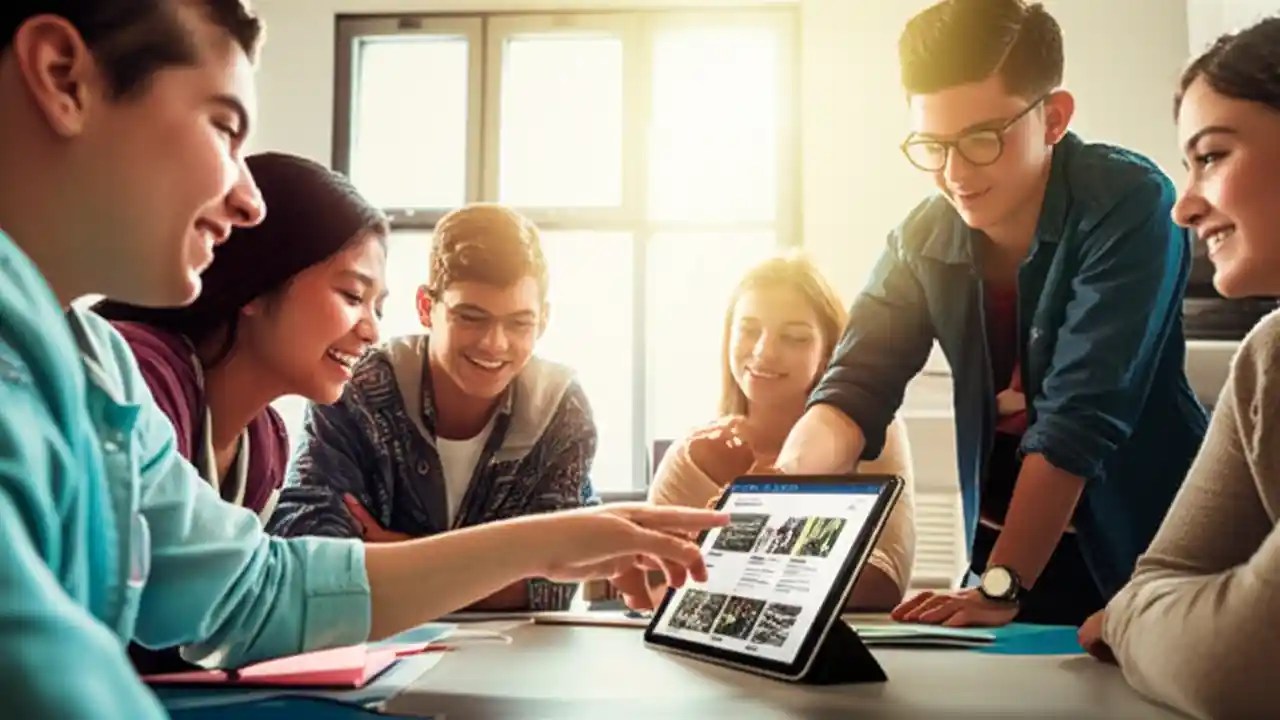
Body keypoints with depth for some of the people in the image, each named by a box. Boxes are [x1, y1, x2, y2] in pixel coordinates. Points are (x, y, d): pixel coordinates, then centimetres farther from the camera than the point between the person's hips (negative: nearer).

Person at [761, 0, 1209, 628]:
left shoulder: (1127, 206, -18)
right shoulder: (923, 240, -4)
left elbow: (1081, 413, -23)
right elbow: (856, 387, -11)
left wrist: (1000, 585, -26)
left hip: (1140, 551, -3)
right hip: (1002, 545, 3)